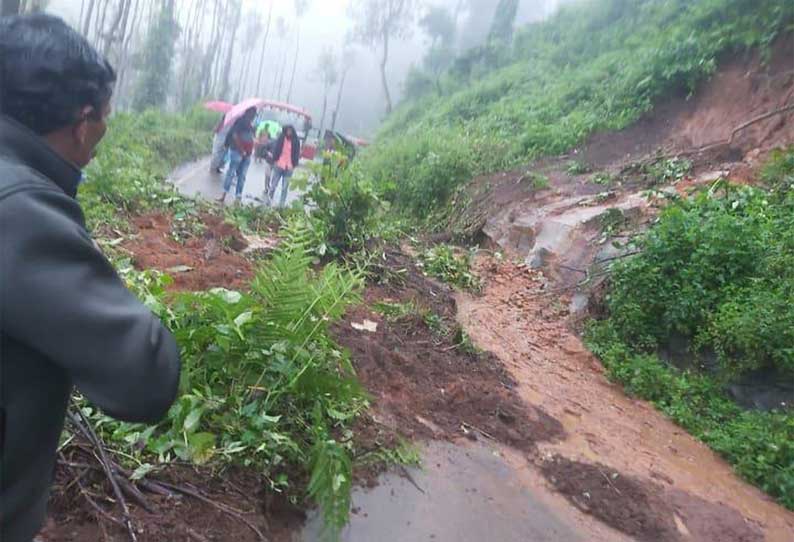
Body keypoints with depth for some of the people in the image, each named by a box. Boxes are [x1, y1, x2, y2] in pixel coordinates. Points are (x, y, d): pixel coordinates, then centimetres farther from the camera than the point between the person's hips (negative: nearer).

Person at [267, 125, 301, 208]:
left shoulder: (296, 141, 2)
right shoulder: (281, 139, 1)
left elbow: (297, 154, 5)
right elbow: (275, 150, 2)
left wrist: (294, 165, -1)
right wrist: (275, 161, -7)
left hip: (289, 167, 0)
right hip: (279, 165, 0)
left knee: (285, 187, 2)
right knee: (273, 185, 4)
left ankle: (282, 204, 9)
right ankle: (268, 202, 16)